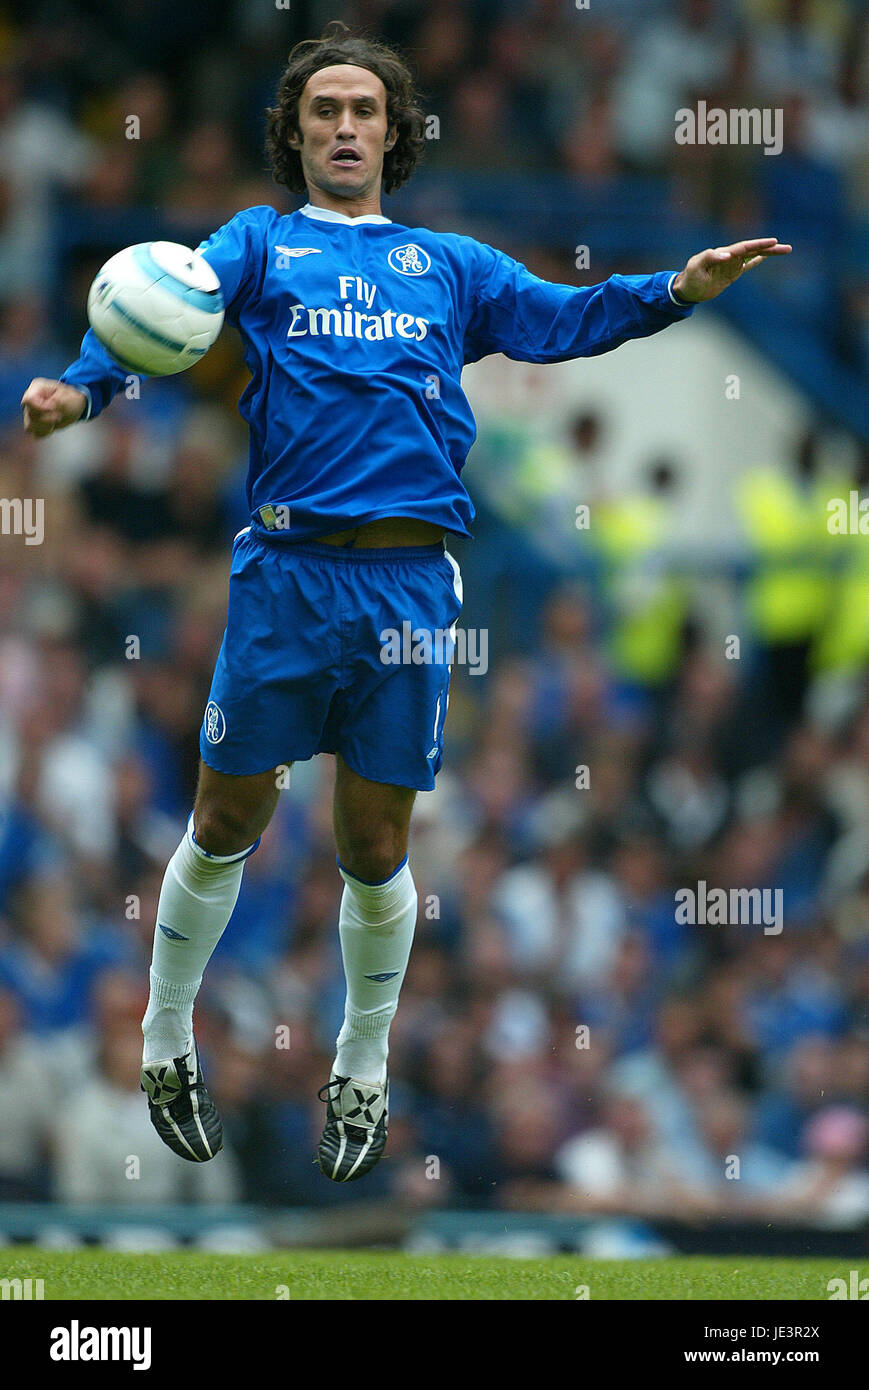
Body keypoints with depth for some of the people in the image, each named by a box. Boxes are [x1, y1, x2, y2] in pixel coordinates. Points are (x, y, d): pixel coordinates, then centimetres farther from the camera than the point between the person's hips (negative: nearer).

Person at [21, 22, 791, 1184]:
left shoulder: (449, 265, 19)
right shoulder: (260, 243, 11)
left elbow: (565, 316, 8)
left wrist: (679, 290, -10)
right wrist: (82, 387, -27)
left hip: (409, 577, 2)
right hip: (284, 574, -2)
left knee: (375, 848, 7)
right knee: (226, 827, 5)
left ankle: (363, 1077, 24)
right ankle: (167, 1045, 24)